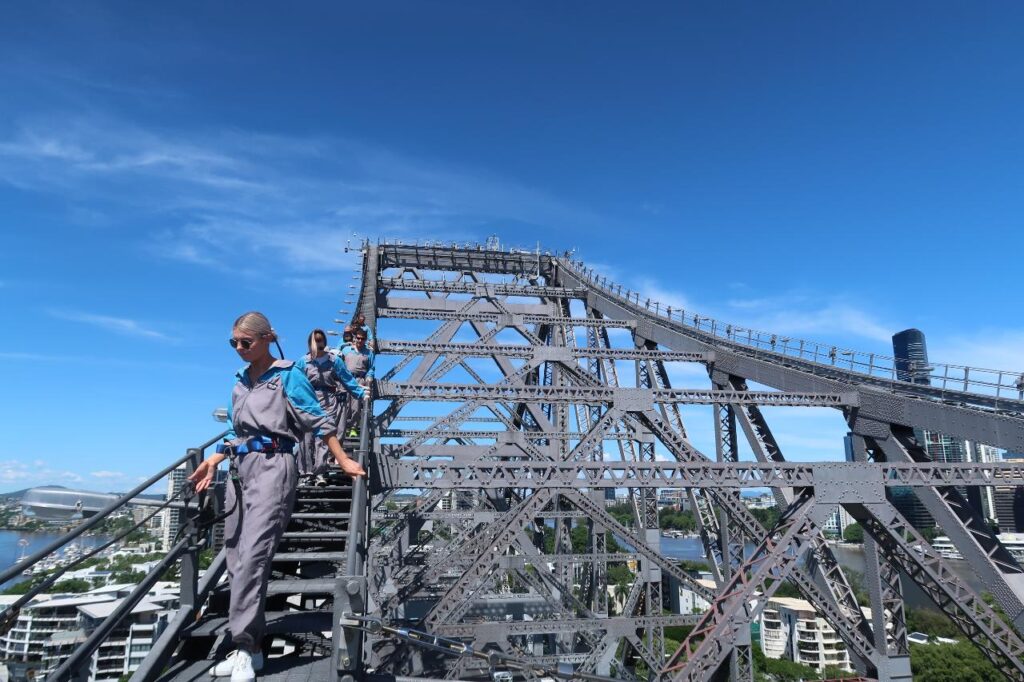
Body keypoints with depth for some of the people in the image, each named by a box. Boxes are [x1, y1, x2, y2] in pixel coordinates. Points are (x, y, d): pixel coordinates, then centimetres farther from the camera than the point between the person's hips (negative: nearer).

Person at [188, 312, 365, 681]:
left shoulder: (288, 375, -3)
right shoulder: (241, 381, 17)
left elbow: (318, 420, -5)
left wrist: (344, 461, -8)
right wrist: (211, 463, 13)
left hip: (272, 467, -8)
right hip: (240, 469, 8)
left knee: (253, 554, -16)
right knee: (236, 557, 6)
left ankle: (245, 648, -12)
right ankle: (249, 647, 13)